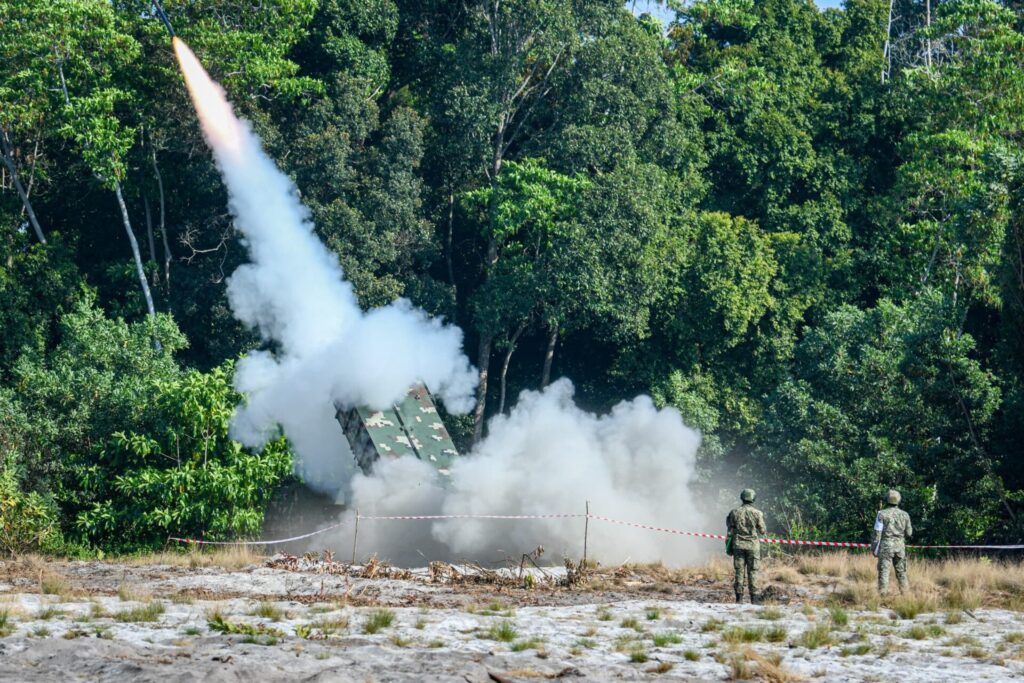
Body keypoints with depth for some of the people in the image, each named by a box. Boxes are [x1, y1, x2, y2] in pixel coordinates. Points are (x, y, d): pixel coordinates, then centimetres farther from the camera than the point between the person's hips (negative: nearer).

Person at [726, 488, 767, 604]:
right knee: (752, 572, 1)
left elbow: (730, 529, 4)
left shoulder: (735, 512, 0)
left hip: (738, 545, 2)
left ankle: (739, 597, 4)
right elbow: (763, 531, -2)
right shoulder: (757, 513, -7)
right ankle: (754, 597, -2)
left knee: (739, 571, 6)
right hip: (753, 545, -2)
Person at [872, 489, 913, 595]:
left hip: (886, 546, -3)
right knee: (901, 571, 12)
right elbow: (909, 533, 9)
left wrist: (874, 548, -2)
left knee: (884, 571, -2)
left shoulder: (882, 514, -6)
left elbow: (877, 533, -7)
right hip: (900, 546, 3)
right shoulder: (904, 515, 4)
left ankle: (883, 593, -7)